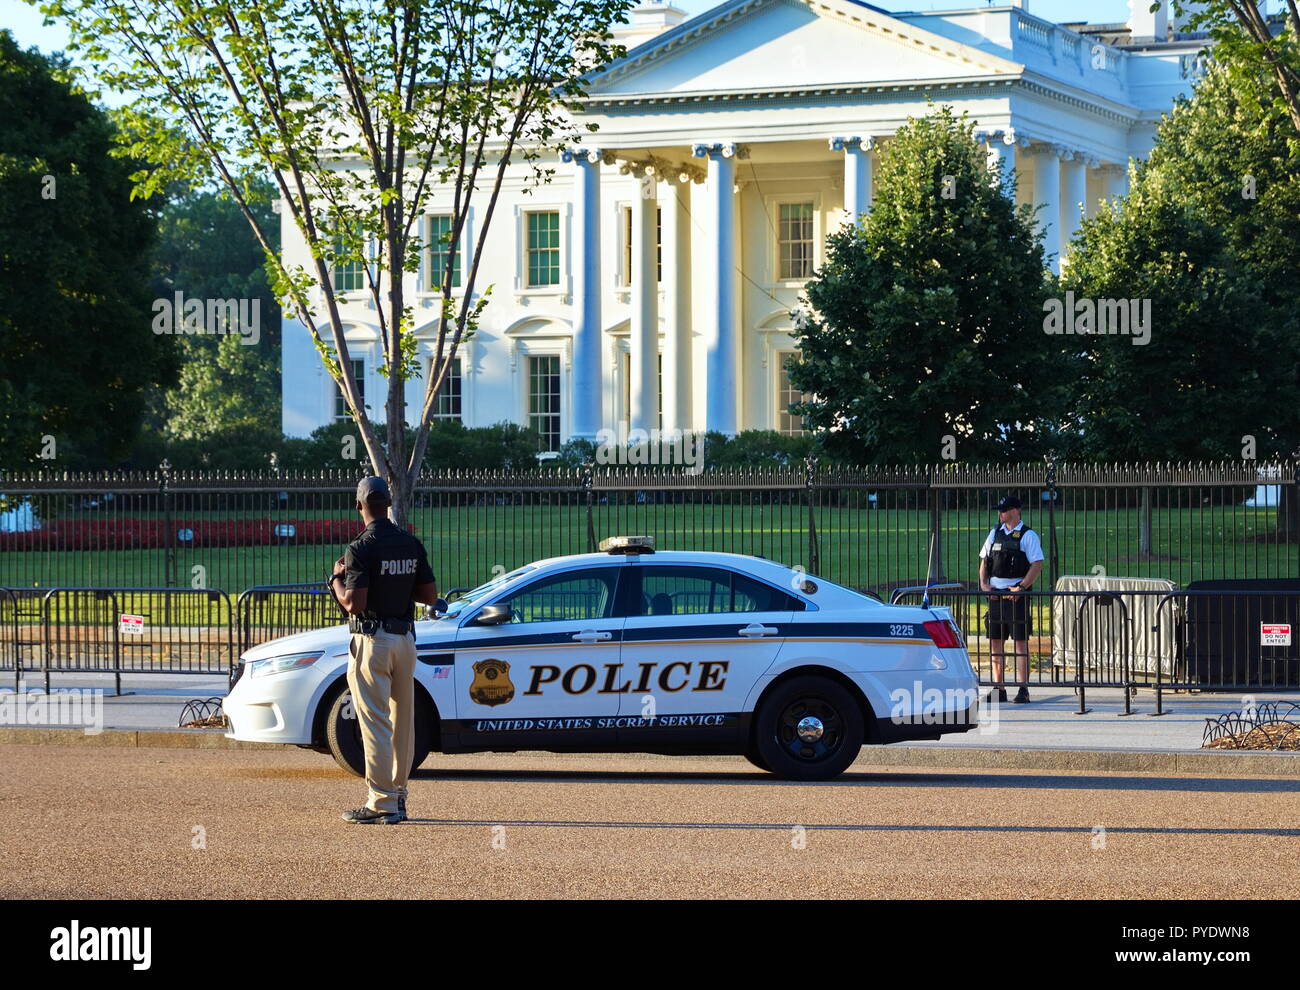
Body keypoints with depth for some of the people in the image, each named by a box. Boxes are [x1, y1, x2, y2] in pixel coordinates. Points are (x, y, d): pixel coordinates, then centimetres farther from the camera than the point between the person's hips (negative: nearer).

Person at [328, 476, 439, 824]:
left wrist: (337, 578, -2)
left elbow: (354, 604, -20)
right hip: (405, 639, 6)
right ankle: (398, 796, 19)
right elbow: (430, 596, 6)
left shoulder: (361, 548, -15)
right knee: (402, 719, 13)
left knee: (375, 722, -4)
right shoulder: (412, 545, 5)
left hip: (372, 641, -6)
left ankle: (382, 802, -6)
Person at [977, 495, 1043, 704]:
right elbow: (984, 560, 19)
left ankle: (1023, 689, -4)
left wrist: (1021, 587, -18)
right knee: (995, 641, 6)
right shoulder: (995, 533, 14)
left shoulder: (1027, 536, -4)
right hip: (995, 593, 6)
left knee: (1021, 642, -5)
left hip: (1016, 595, -6)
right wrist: (983, 583, 4)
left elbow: (1037, 565, -10)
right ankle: (999, 689, 12)